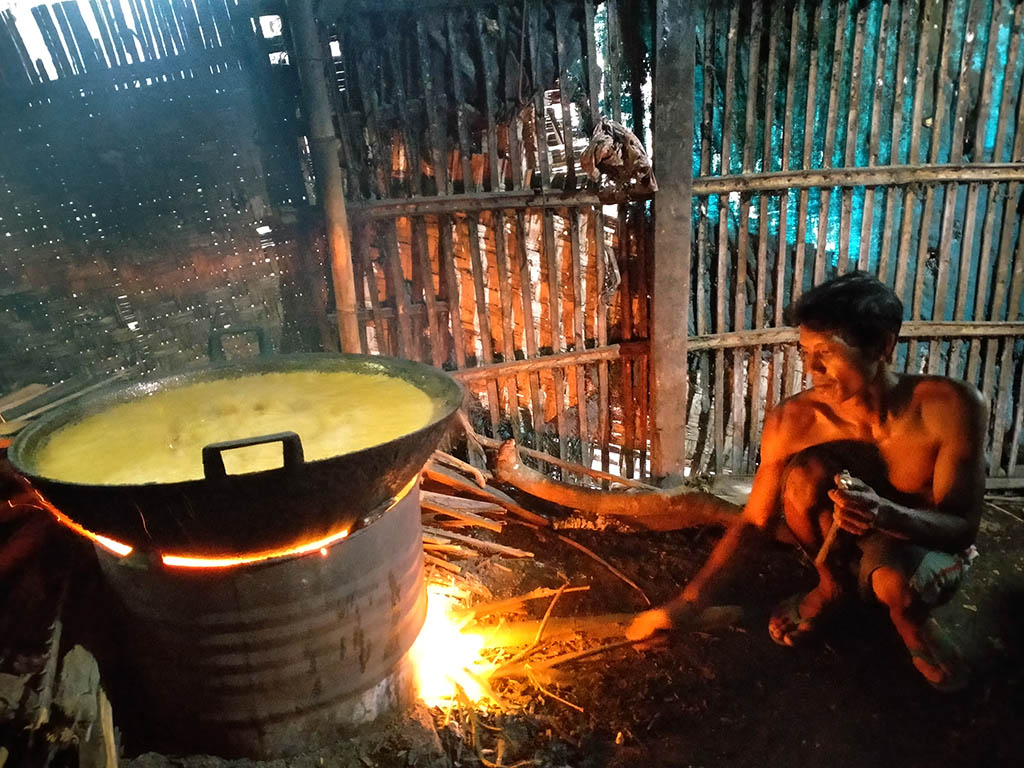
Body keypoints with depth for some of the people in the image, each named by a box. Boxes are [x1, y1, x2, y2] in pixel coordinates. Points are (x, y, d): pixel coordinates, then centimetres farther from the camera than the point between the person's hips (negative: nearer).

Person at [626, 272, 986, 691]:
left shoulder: (951, 406, -27)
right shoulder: (792, 421, -23)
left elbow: (964, 527, -22)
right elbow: (753, 521, -14)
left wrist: (887, 515, -46)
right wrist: (684, 605, -21)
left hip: (929, 547, -1)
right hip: (851, 544, 2)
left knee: (893, 580, -39)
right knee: (803, 471, -31)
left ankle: (912, 620, 1)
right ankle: (832, 585, -2)